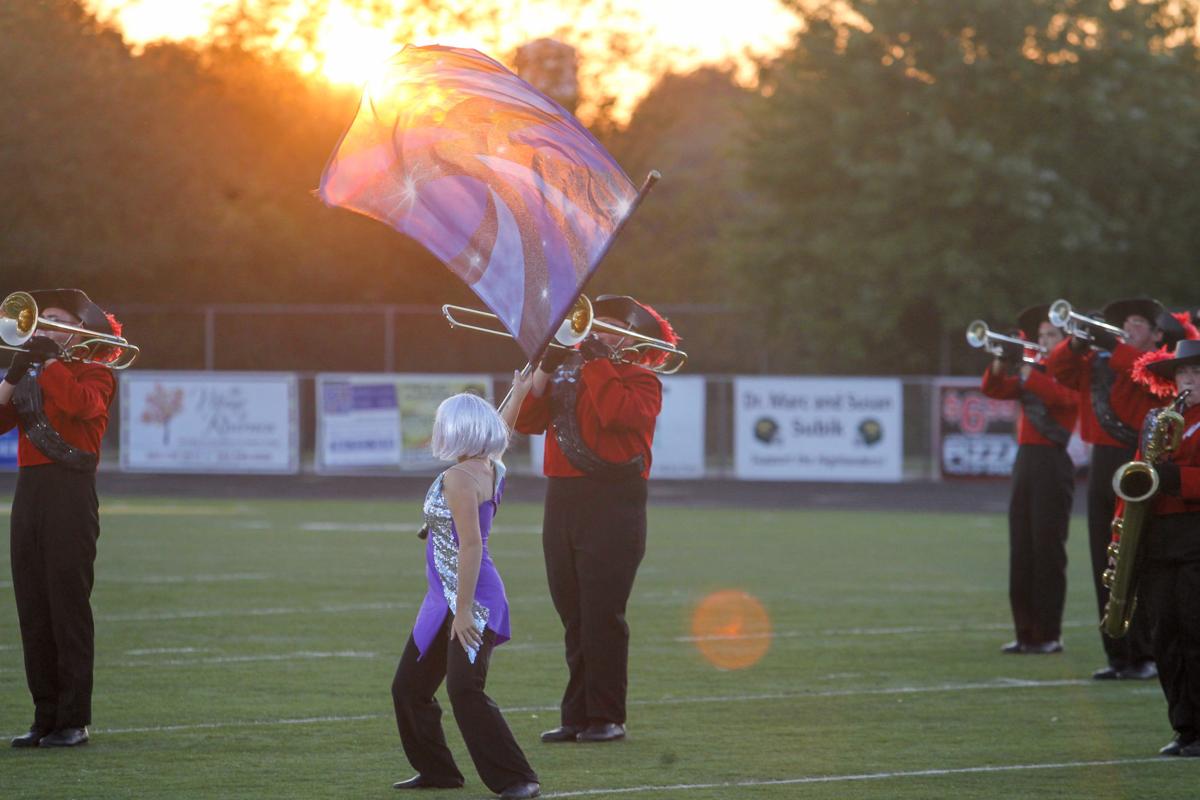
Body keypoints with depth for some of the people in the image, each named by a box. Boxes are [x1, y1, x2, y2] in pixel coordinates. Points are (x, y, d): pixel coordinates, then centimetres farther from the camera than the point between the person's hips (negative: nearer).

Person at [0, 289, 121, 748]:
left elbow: (78, 403, -22)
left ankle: (74, 721, -4)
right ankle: (46, 717, 10)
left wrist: (48, 358, -15)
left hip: (70, 495, -6)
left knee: (68, 605, -6)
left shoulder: (94, 372, 1)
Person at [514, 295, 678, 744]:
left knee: (602, 616, -7)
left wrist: (596, 361, -13)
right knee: (574, 618, 8)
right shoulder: (569, 371, 18)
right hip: (562, 501, 6)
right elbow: (526, 421, 8)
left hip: (613, 507, -6)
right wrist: (547, 368, -3)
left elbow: (616, 413, -20)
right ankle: (577, 715, 12)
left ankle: (606, 718, -3)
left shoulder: (640, 379, 1)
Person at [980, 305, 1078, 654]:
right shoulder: (1035, 373, 18)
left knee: (1047, 550, -6)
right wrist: (1001, 362, -9)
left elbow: (1062, 396, -22)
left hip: (1053, 465, -7)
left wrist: (1025, 369, -25)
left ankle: (1050, 635, -3)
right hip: (1025, 463, 7)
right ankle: (1026, 633, 9)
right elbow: (993, 389, 9)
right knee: (1021, 552, 5)